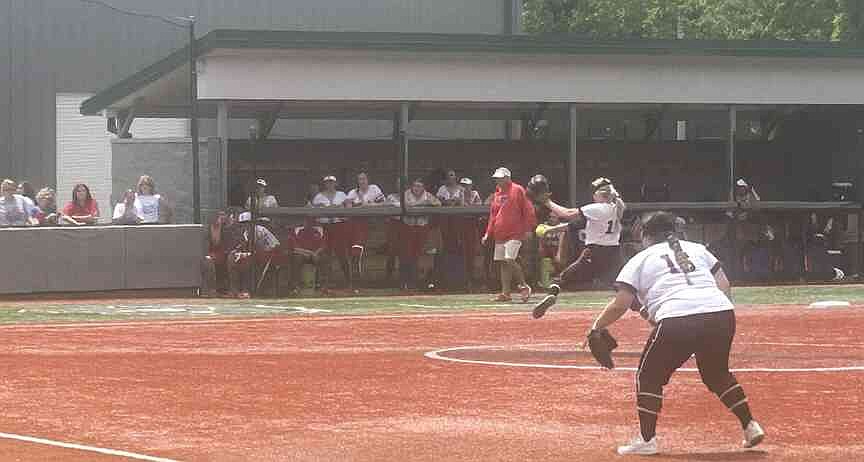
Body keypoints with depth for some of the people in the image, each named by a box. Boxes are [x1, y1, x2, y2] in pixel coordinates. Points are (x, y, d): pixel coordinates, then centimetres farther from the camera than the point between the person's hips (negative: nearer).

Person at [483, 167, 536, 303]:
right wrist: (488, 234, 17)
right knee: (503, 263, 6)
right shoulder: (497, 193, 17)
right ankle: (505, 293, 8)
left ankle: (524, 286, -5)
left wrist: (528, 229, -14)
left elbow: (528, 209, -8)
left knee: (510, 260, -18)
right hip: (500, 234, 8)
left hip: (514, 233, -8)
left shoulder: (518, 190, -5)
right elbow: (493, 215, 22)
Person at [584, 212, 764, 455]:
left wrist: (596, 327, 21)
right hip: (722, 313, 4)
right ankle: (750, 427, 23)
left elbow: (620, 305, 9)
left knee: (649, 376, 15)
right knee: (718, 374, 28)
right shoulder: (698, 249, 27)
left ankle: (647, 439, 9)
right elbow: (724, 284, 18)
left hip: (676, 320, -4)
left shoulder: (640, 260, 16)